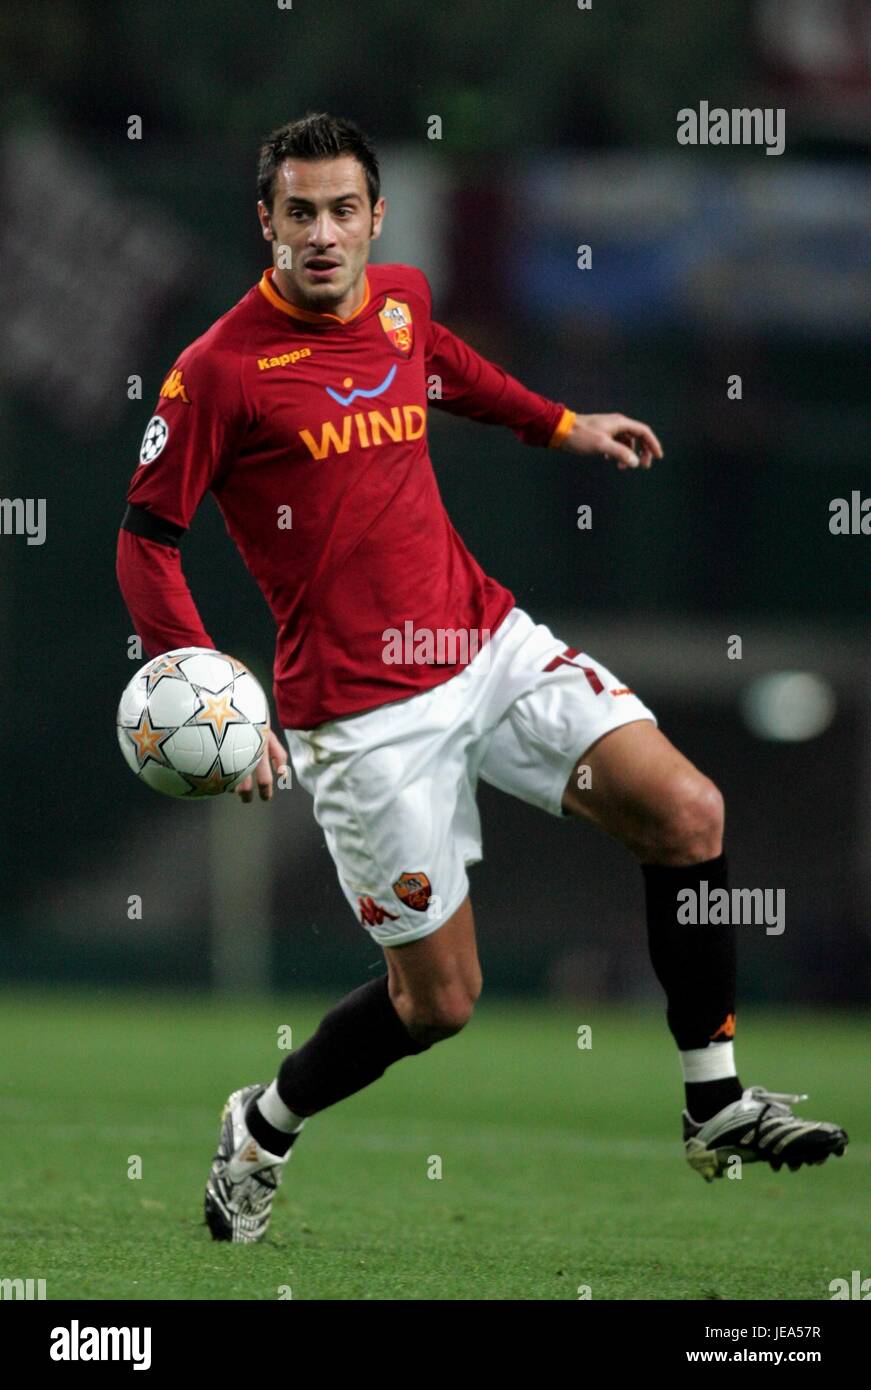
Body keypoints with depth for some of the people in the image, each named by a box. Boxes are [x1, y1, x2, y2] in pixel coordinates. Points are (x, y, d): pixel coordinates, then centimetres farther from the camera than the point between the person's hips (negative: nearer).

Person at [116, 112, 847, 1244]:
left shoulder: (401, 298, 6)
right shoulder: (222, 368, -13)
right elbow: (145, 541, -9)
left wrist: (562, 425, 34)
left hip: (490, 641, 6)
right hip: (363, 711, -6)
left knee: (687, 811, -10)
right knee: (439, 999, -3)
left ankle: (717, 1107, 2)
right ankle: (263, 1128, 25)